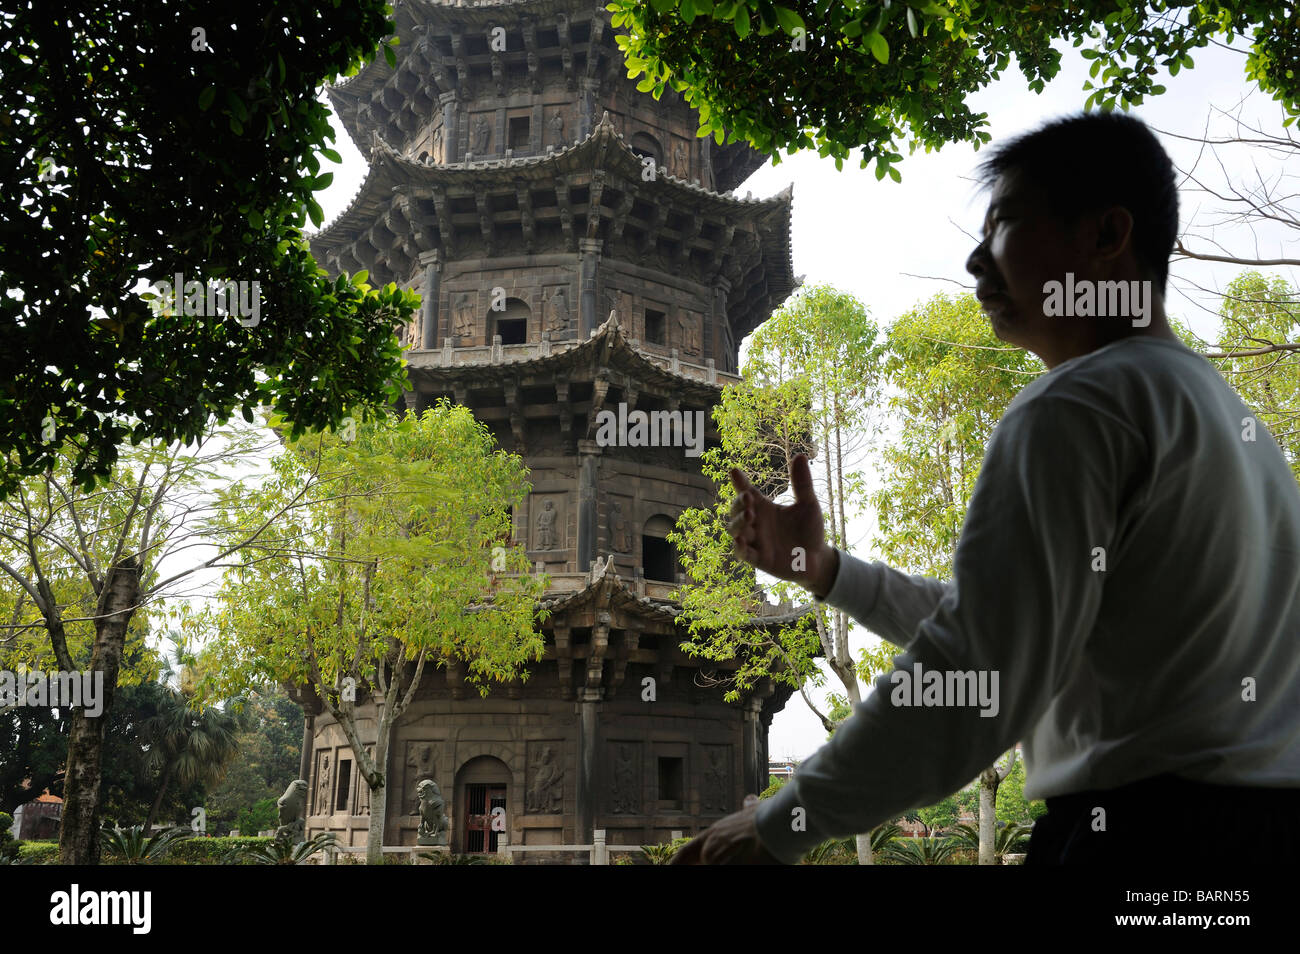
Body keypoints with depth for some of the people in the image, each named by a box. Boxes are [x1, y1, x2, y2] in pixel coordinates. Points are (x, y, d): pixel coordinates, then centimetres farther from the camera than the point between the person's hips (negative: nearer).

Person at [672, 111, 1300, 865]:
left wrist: (780, 827, -14)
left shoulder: (1078, 407, -13)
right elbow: (1014, 625, 20)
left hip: (1151, 828, -9)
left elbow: (983, 675, -22)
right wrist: (821, 568, 19)